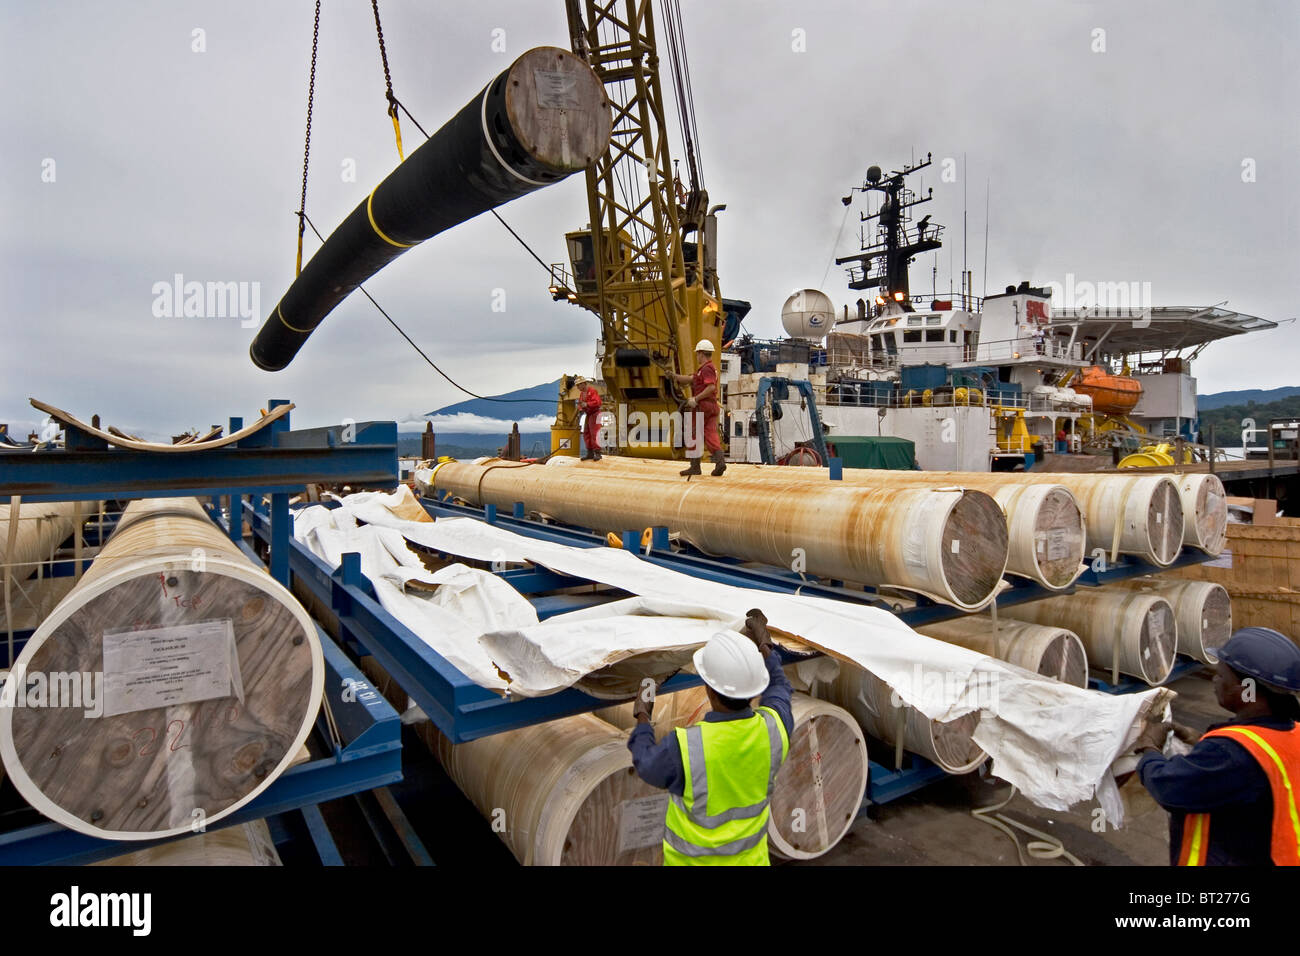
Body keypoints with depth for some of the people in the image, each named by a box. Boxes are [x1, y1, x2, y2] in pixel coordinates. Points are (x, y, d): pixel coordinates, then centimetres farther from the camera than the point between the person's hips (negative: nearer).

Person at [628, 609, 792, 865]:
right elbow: (778, 687, 2)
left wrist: (642, 719, 6)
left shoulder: (682, 747, -34)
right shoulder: (774, 728, -22)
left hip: (692, 859, -3)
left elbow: (647, 766, -10)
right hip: (749, 857, 4)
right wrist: (764, 642, 15)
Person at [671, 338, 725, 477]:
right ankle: (720, 461, -16)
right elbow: (690, 379, 28)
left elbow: (711, 388, -24)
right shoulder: (710, 368, 21)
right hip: (712, 407, 9)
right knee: (711, 436, 1)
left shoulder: (706, 369, -12)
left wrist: (696, 399, -20)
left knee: (694, 436, 1)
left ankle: (695, 466, 5)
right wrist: (675, 376, 32)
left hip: (702, 406, -9)